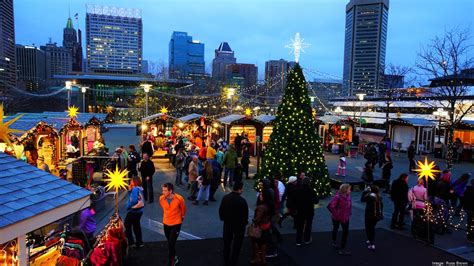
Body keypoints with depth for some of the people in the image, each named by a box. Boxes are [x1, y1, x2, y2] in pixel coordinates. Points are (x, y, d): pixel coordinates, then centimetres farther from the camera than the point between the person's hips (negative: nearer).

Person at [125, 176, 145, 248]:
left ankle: (131, 242, 8)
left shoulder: (135, 189, -20)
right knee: (137, 226, 17)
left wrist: (128, 206, -11)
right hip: (139, 210, 9)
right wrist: (130, 189, 3)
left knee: (127, 225, 6)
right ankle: (139, 242, 24)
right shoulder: (140, 189, 6)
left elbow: (134, 200, -27)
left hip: (134, 211, -8)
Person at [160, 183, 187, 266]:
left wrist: (182, 216, 13)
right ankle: (174, 258, 41)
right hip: (166, 223, 4)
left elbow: (183, 208, -2)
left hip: (176, 224, -4)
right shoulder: (161, 198, -15)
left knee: (171, 244, -8)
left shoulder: (179, 199, -24)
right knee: (170, 243, 18)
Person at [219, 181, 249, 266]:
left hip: (227, 224, 4)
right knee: (237, 244, 15)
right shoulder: (242, 201, -26)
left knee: (227, 243, 21)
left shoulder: (225, 197, -11)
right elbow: (245, 215, -18)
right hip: (239, 225, -4)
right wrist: (244, 223, 1)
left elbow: (221, 210, -2)